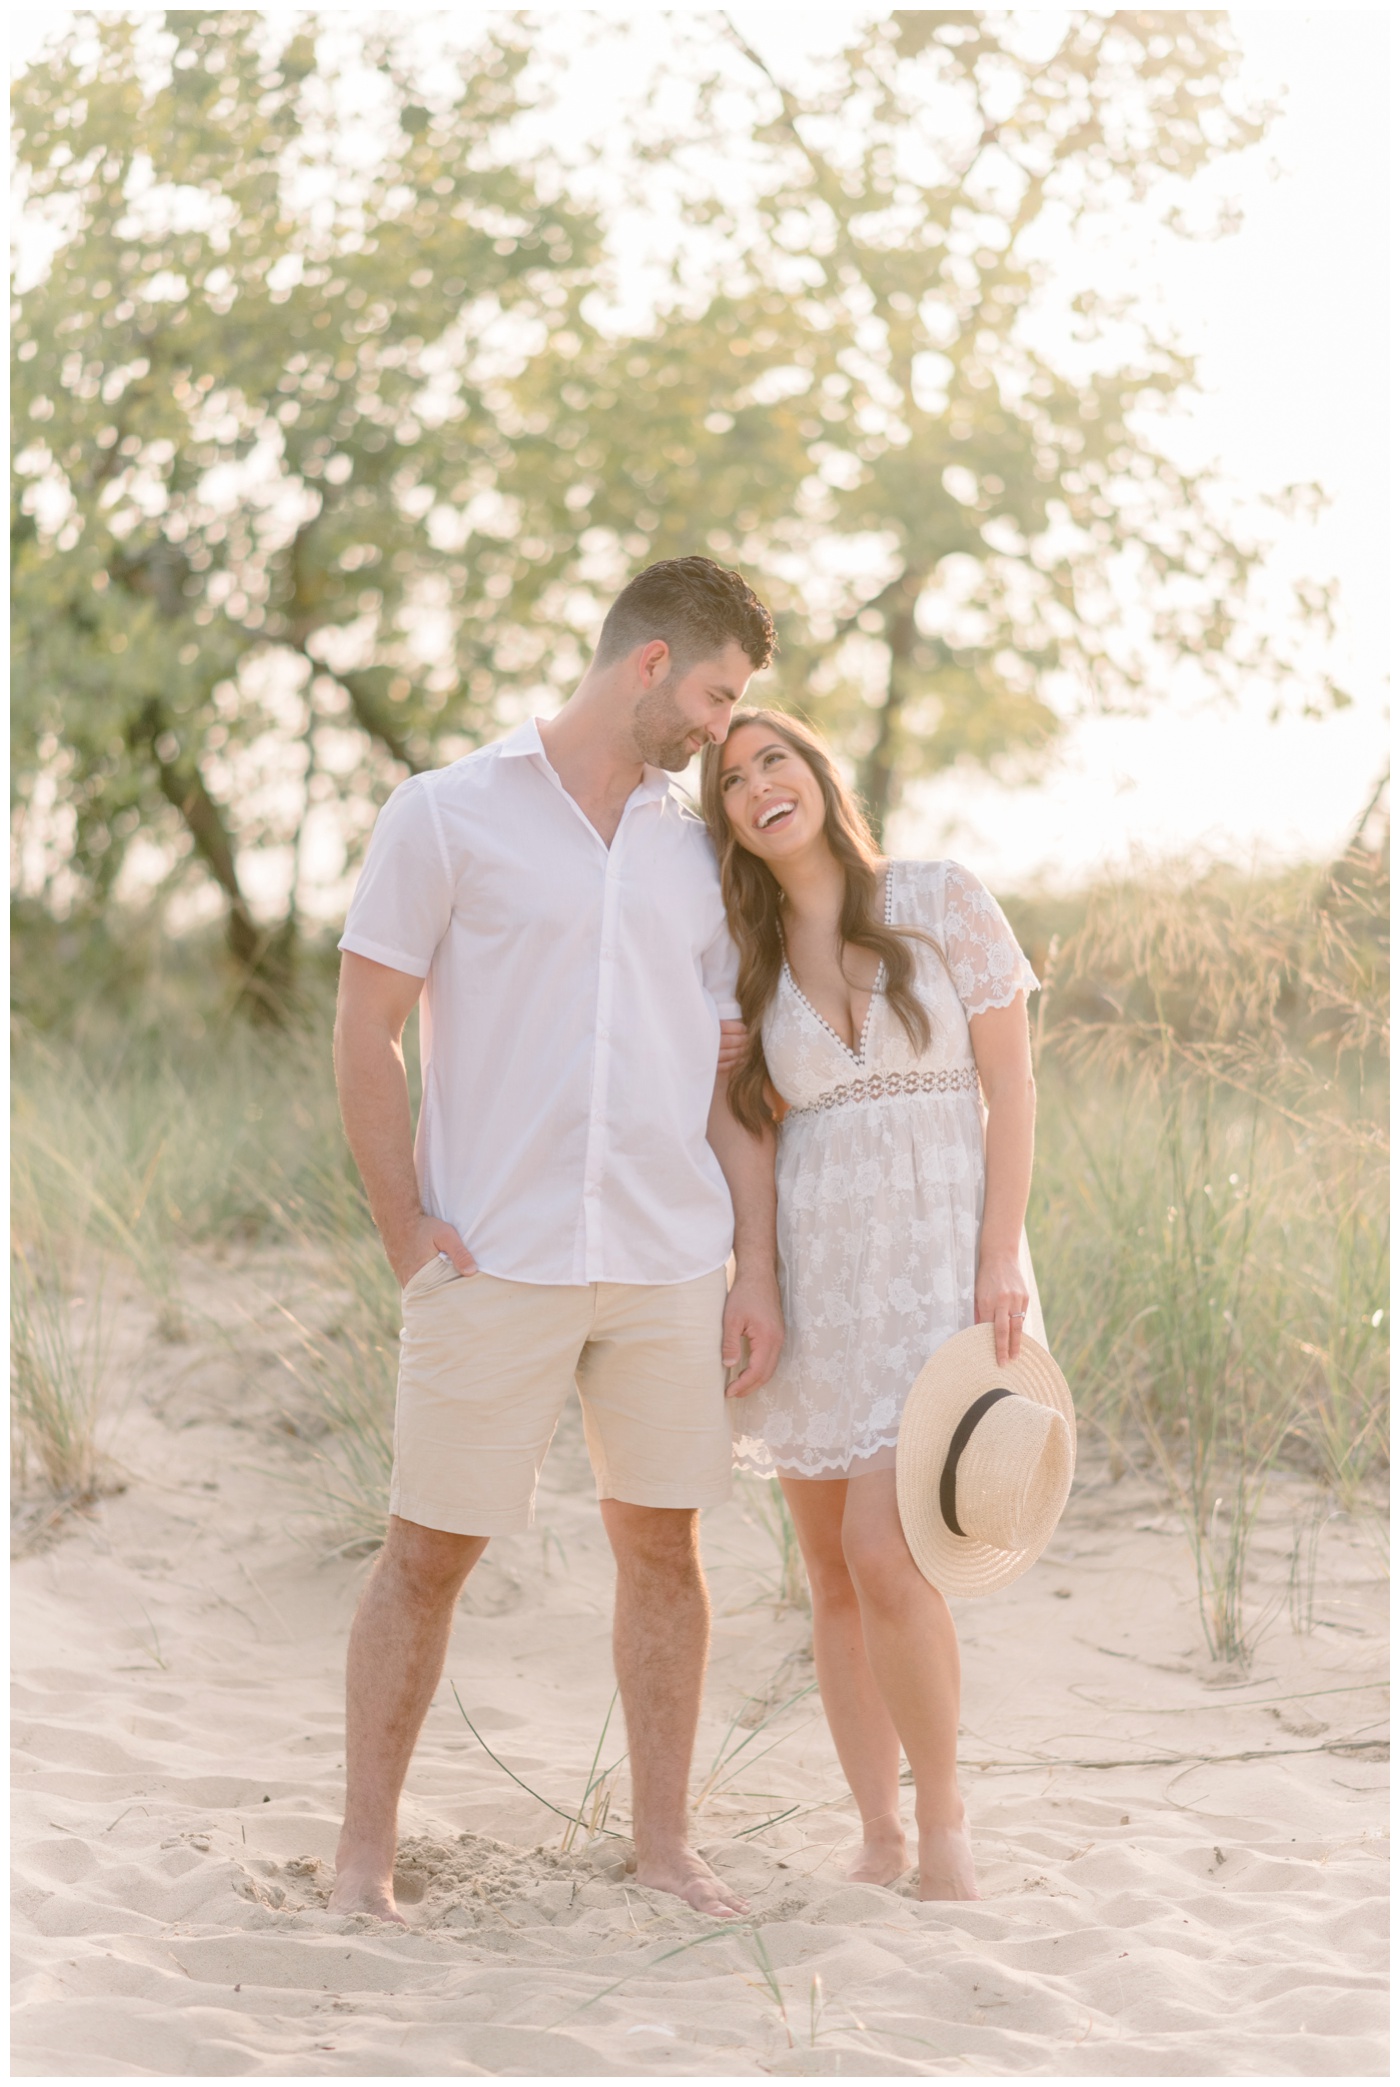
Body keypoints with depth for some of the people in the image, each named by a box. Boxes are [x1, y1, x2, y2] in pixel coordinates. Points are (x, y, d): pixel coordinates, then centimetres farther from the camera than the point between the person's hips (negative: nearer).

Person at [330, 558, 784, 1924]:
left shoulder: (696, 853, 13)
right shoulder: (447, 816, 0)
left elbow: (730, 1075, 14)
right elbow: (366, 1032, -2)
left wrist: (757, 1267, 6)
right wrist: (406, 1229, -8)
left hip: (668, 1264, 4)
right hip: (495, 1263, -4)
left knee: (662, 1544, 8)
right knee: (430, 1550, 2)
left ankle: (663, 1840, 19)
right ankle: (364, 1849, 12)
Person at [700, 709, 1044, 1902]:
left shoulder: (946, 904, -2)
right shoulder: (750, 963, 9)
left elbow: (1011, 1086, -3)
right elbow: (758, 1127, 14)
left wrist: (1002, 1260, -12)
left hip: (942, 1269, -4)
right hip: (814, 1270, 4)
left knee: (884, 1558, -16)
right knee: (835, 1577, 5)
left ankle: (943, 1825, 2)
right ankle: (879, 1839, 18)